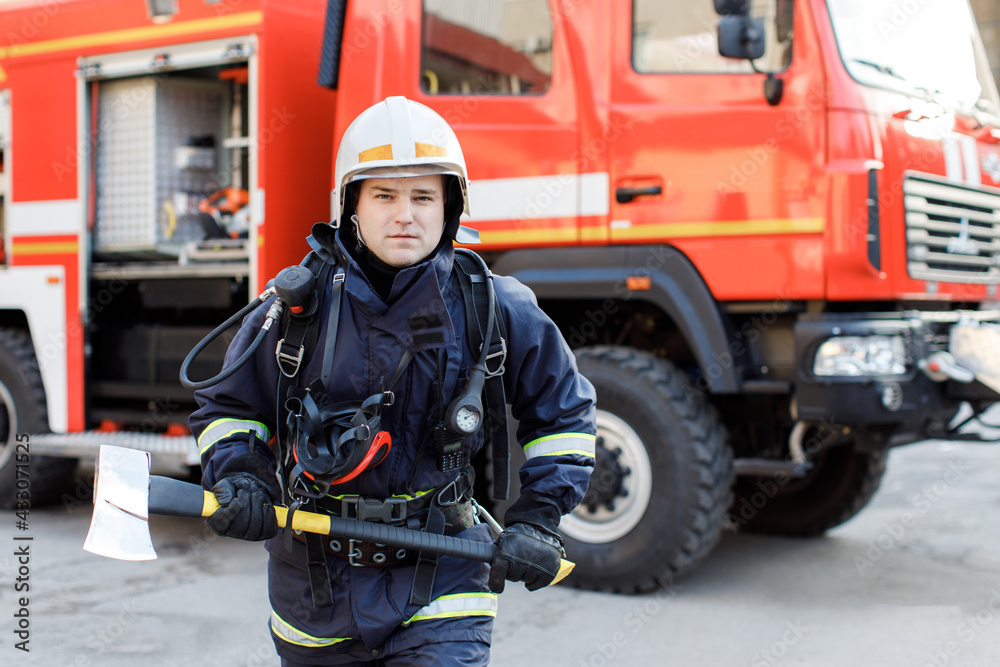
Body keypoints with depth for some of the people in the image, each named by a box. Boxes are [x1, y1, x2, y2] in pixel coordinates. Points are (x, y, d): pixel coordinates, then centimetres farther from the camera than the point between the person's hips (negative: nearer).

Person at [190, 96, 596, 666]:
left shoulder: (494, 310, -6)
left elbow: (564, 412, 7)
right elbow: (228, 406, 9)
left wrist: (537, 520, -2)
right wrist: (236, 476, -10)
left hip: (441, 576, -1)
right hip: (316, 585, 2)